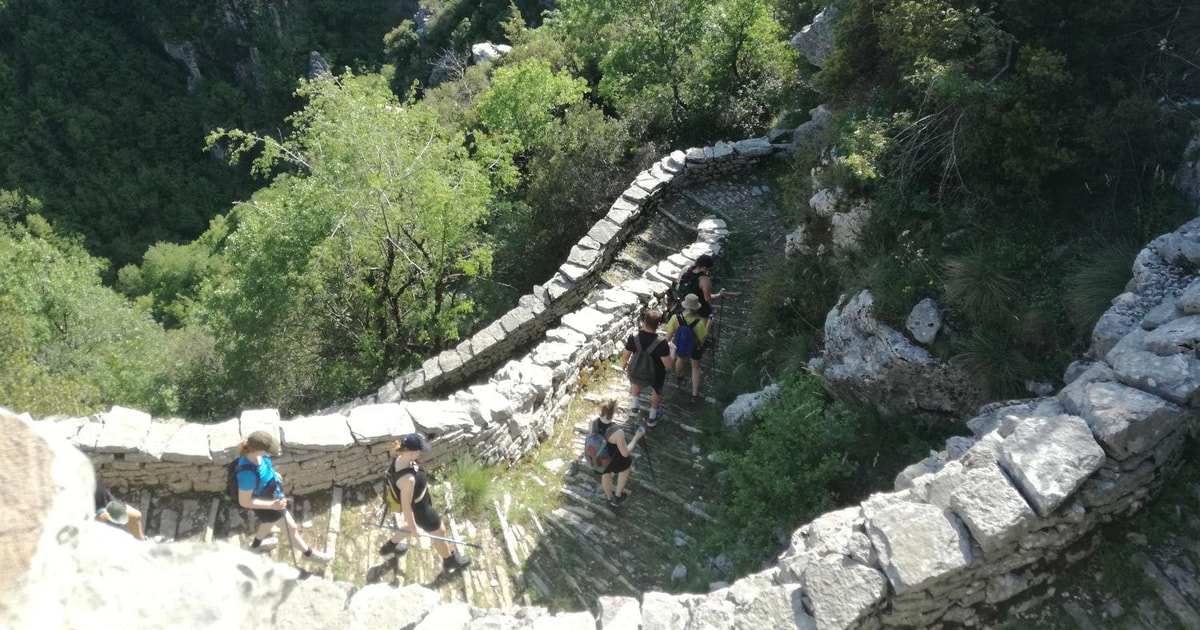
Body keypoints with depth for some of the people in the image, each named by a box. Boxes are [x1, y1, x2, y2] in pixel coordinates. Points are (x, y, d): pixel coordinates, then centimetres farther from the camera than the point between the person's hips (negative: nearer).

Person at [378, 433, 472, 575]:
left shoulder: (400, 458, -19)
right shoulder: (408, 479, -44)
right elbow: (406, 506, -30)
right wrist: (413, 528, -14)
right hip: (419, 509, -7)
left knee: (411, 524, 38)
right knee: (440, 532, 19)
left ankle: (390, 546, 61)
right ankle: (450, 562, 46)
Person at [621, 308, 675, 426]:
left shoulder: (633, 337, -26)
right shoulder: (661, 344, -34)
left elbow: (625, 356, -12)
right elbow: (669, 365, -27)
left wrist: (624, 364, 12)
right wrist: (672, 349, -11)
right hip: (655, 375, -2)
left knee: (636, 382, 39)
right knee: (657, 391, 31)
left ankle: (634, 407, 49)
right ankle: (652, 418, 49)